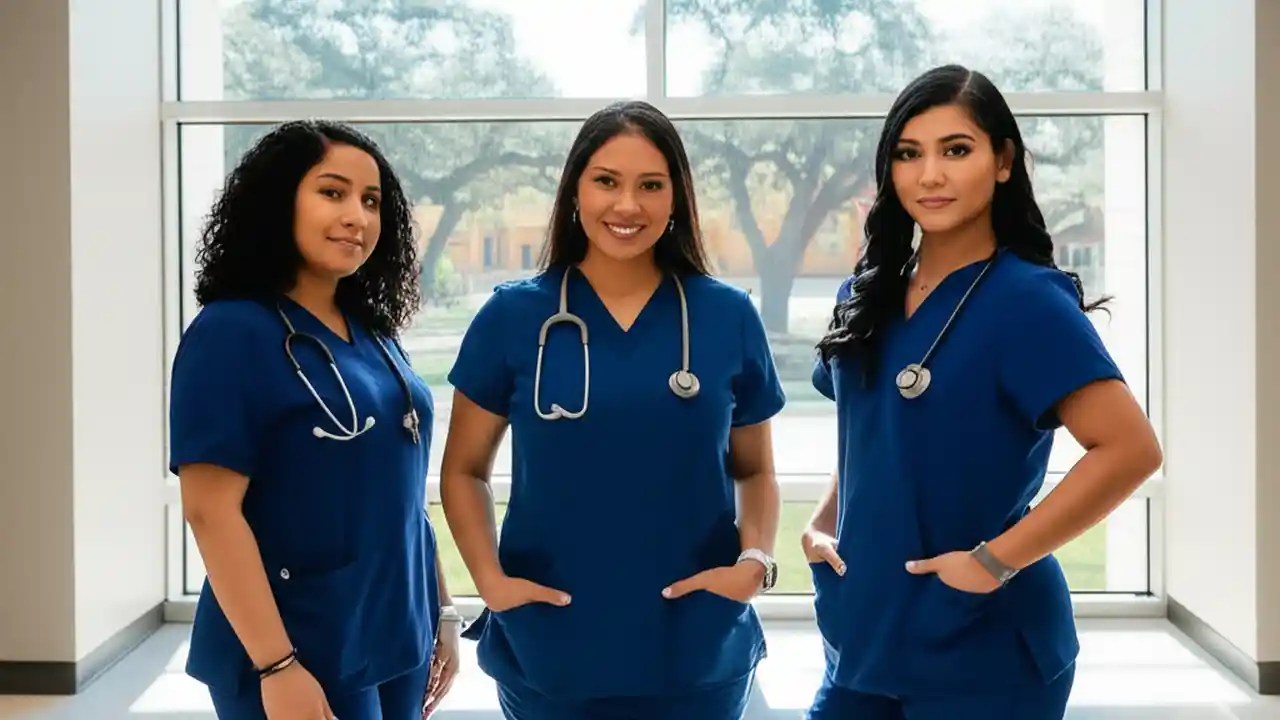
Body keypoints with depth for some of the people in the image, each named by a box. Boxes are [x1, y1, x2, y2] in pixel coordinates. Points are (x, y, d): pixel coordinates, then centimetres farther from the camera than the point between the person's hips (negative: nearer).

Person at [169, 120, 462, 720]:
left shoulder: (375, 337, 9)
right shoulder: (231, 334, -13)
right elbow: (210, 510, -17)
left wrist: (441, 612, 13)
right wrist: (276, 666, -20)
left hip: (399, 646, 7)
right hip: (305, 658, -7)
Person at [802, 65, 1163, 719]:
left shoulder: (1027, 299, -14)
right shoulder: (865, 297, 5)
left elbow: (1130, 448, -22)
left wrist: (995, 560, -21)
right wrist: (822, 524, 4)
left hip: (980, 650, -6)